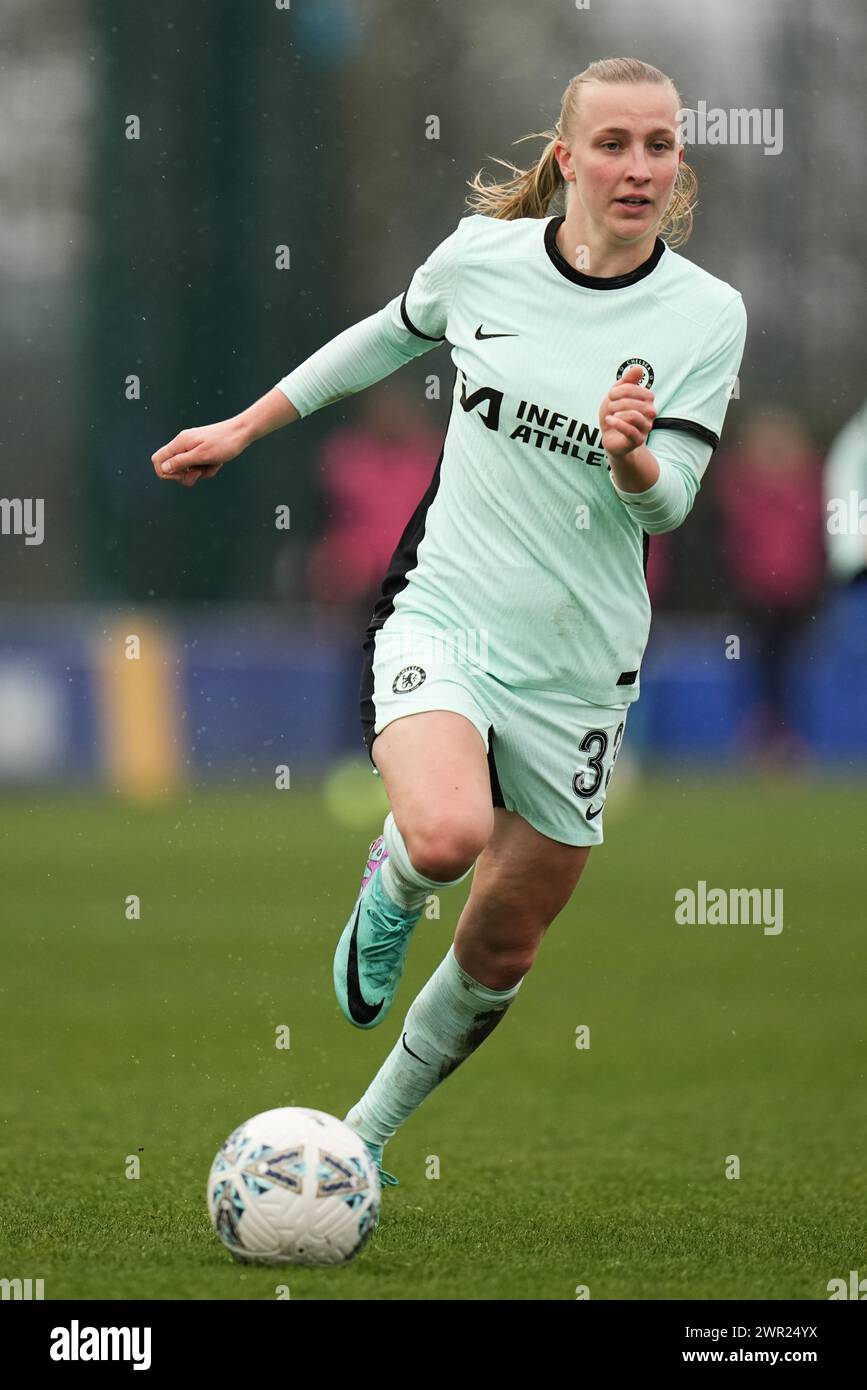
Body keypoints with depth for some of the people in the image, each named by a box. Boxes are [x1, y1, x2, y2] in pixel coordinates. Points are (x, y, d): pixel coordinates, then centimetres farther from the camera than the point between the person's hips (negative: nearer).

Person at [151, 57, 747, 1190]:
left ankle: (369, 1132, 36)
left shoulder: (707, 316, -7)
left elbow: (666, 502, -11)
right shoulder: (484, 254, -4)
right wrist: (245, 427, 24)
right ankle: (391, 886, 6)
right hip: (442, 616, -1)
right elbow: (392, 336, 17)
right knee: (448, 835, -32)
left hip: (579, 663, 1)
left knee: (499, 953, 10)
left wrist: (634, 458, -34)